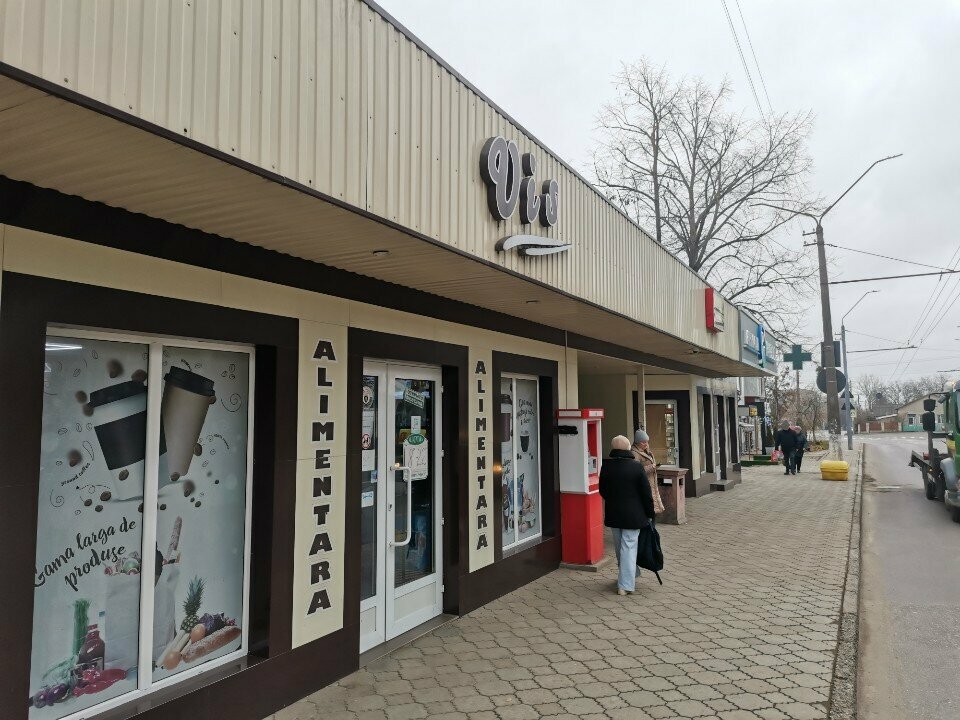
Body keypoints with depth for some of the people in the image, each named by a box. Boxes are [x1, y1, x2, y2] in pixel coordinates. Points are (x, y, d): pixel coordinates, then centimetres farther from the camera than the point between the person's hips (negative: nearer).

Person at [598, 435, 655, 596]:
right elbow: (646, 493, -9)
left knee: (619, 547, 19)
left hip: (613, 514, 4)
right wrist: (649, 513, 2)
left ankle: (628, 578, 36)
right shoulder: (636, 466, -14)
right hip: (633, 515, -4)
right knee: (629, 547, 1)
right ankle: (625, 585, -1)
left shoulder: (606, 466, -5)